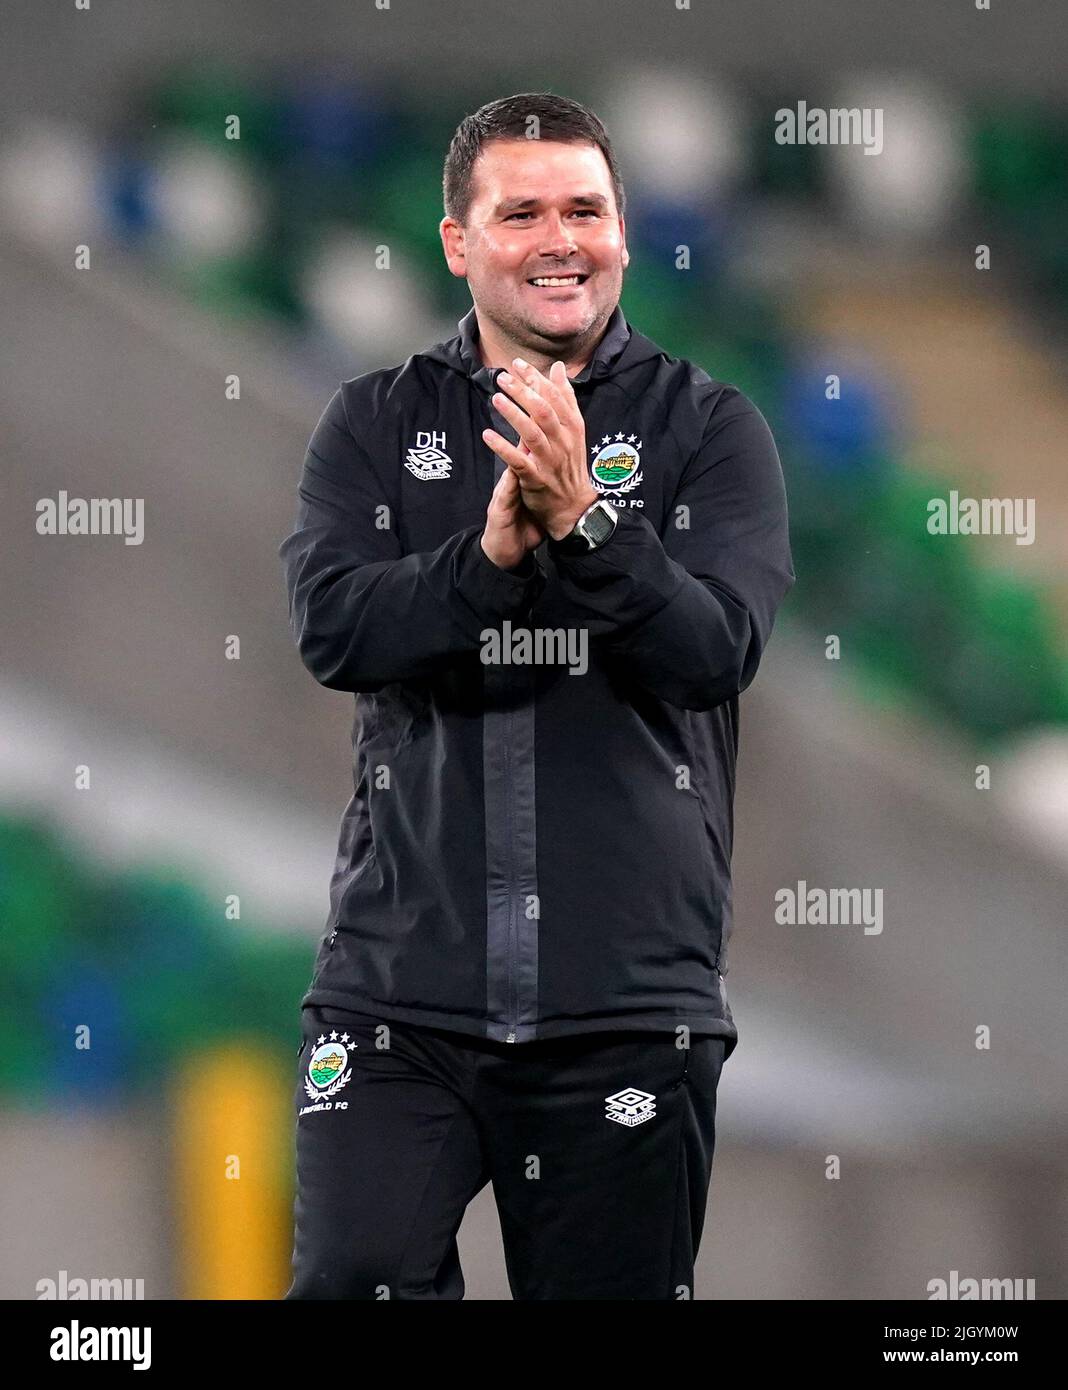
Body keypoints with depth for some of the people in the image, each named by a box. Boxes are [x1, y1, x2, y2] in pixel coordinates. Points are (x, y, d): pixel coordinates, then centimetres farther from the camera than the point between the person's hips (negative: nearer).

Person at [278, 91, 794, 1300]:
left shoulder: (706, 428, 4)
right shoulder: (378, 424, 9)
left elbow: (716, 648, -9)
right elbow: (332, 628, -7)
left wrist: (582, 521, -23)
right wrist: (489, 555, -22)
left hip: (627, 1004, 0)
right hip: (400, 985, 1)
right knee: (349, 1284, -13)